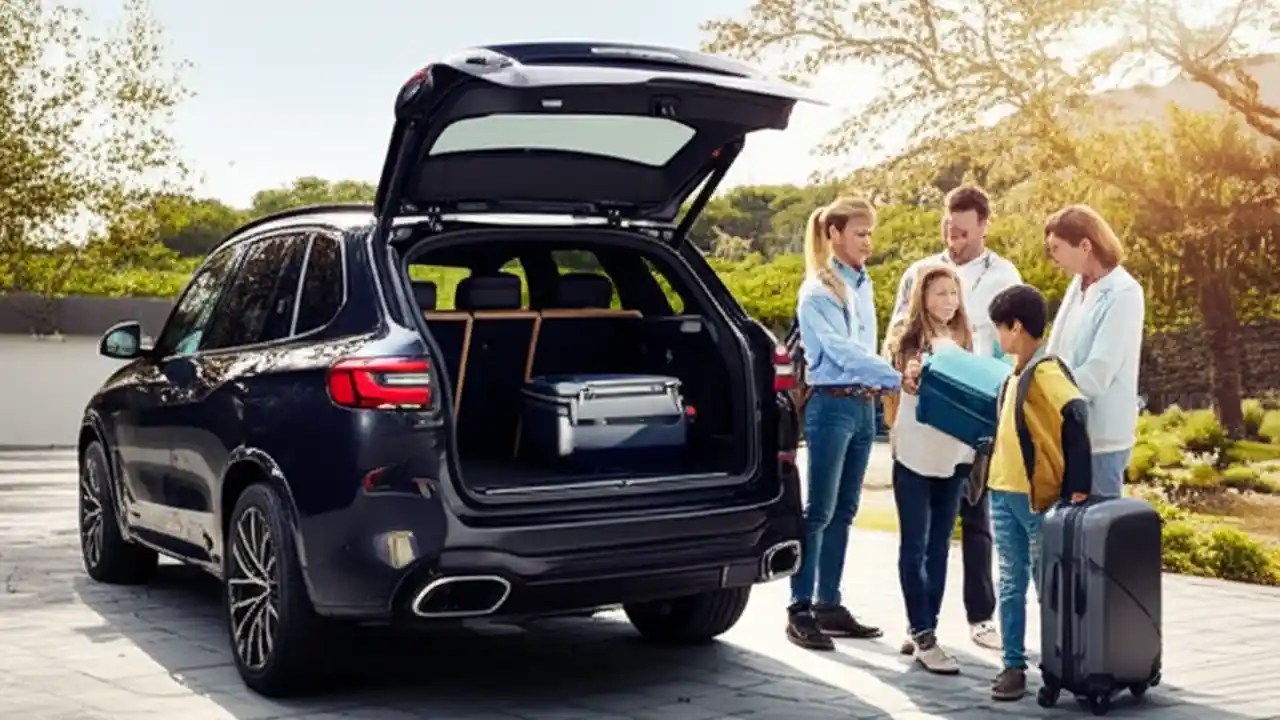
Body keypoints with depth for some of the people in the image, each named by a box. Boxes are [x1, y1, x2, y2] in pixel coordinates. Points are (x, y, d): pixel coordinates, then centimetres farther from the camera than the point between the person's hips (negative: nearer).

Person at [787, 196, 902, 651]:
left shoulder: (863, 285, 14)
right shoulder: (817, 291, -9)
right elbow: (842, 351, -18)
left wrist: (880, 388, 9)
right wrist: (897, 378, -26)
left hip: (864, 405, 7)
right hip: (832, 405, -7)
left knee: (844, 511, 10)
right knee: (820, 511, -6)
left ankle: (829, 605, 17)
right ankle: (800, 610, -1)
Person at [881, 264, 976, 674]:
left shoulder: (963, 340, 10)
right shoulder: (907, 338, -2)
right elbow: (893, 387, -10)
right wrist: (908, 378, -30)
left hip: (953, 454, 5)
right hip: (914, 453, -5)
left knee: (939, 547, 9)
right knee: (914, 545, -2)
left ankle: (924, 628, 16)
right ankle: (923, 637, -3)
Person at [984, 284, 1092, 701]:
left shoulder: (1045, 371, -16)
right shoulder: (1015, 372, 11)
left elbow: (1075, 416, -27)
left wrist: (1076, 485, -28)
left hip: (1038, 495, -8)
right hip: (1003, 492, 8)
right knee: (1011, 585, 10)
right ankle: (1013, 665, 16)